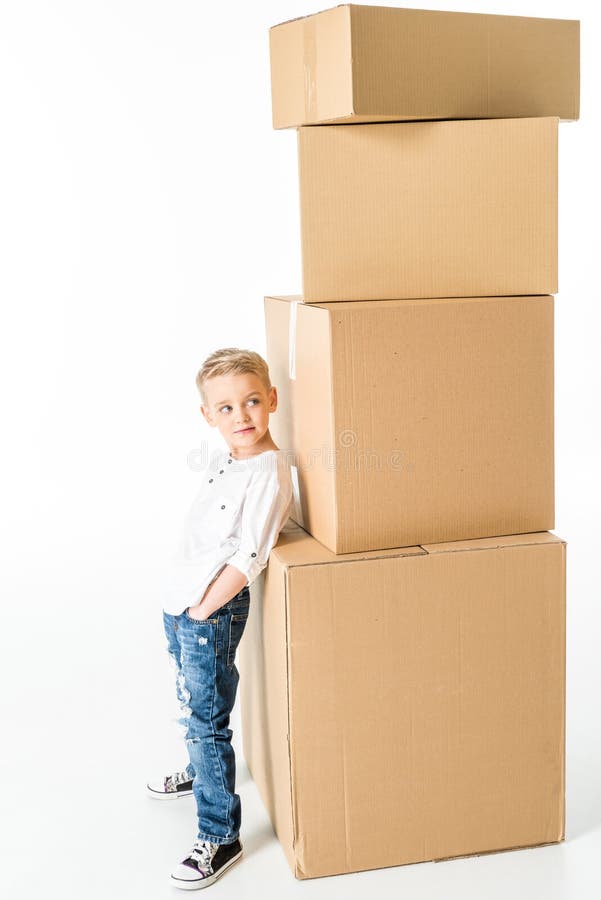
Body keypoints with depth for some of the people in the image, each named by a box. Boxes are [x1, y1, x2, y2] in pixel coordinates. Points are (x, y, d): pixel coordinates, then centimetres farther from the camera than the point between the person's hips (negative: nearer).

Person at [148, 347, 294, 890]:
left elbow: (250, 558, -23)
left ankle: (220, 838, 11)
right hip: (180, 603, 9)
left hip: (212, 613, -8)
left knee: (206, 720, -2)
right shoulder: (223, 459, 5)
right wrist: (184, 605, 15)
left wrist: (203, 609, -17)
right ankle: (202, 772, 52)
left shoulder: (269, 472, -21)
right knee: (192, 707, 27)